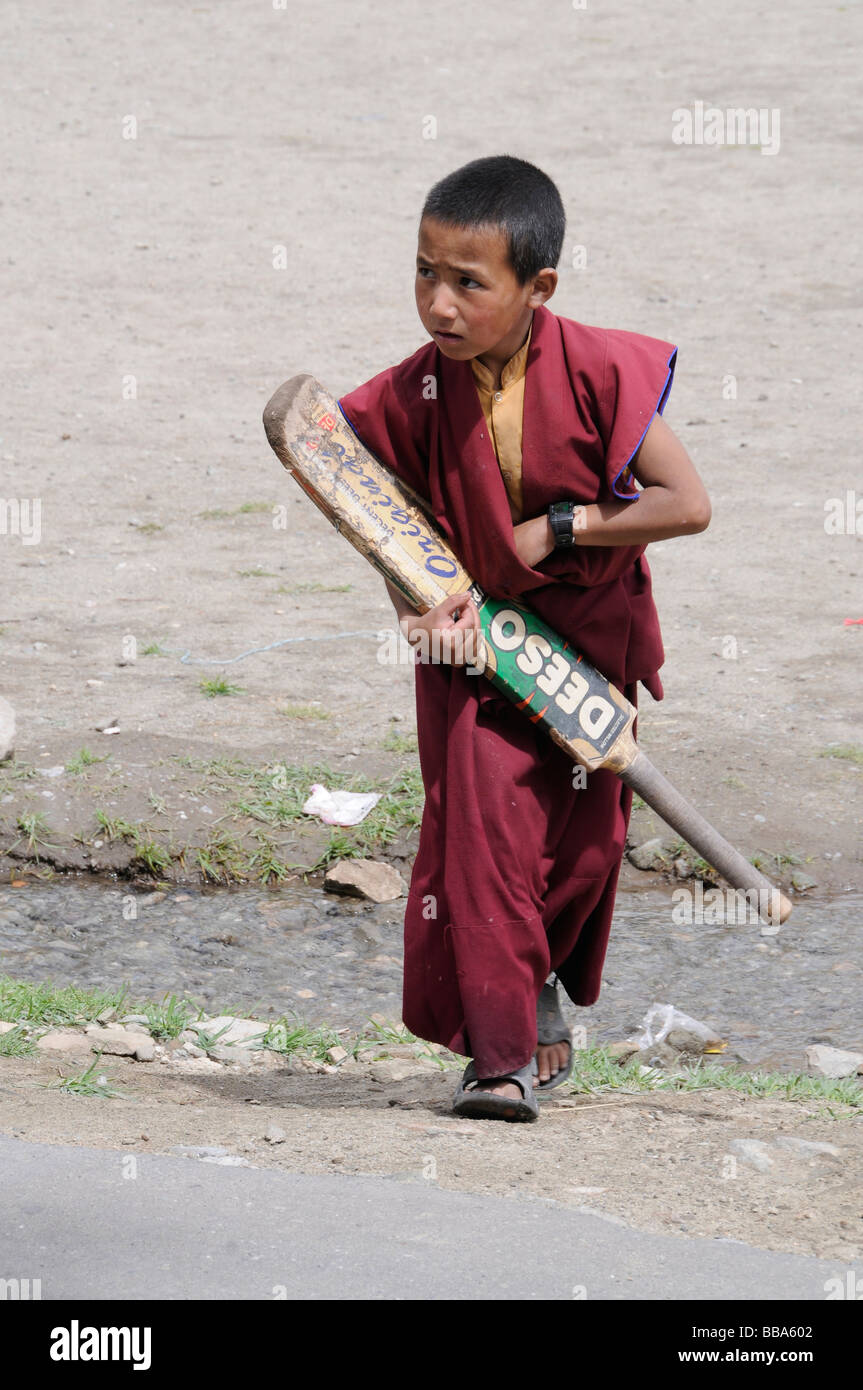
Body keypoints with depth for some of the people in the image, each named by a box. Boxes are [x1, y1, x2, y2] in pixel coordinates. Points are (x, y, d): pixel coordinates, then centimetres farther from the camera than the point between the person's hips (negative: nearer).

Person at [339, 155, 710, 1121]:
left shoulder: (599, 373, -21)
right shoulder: (418, 393, -13)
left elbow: (686, 503, -20)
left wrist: (557, 527, -20)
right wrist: (418, 599, -17)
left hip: (590, 639, 0)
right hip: (475, 643, 0)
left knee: (581, 841, 10)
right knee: (478, 828, -13)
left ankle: (534, 982, 40)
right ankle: (501, 1054, -8)